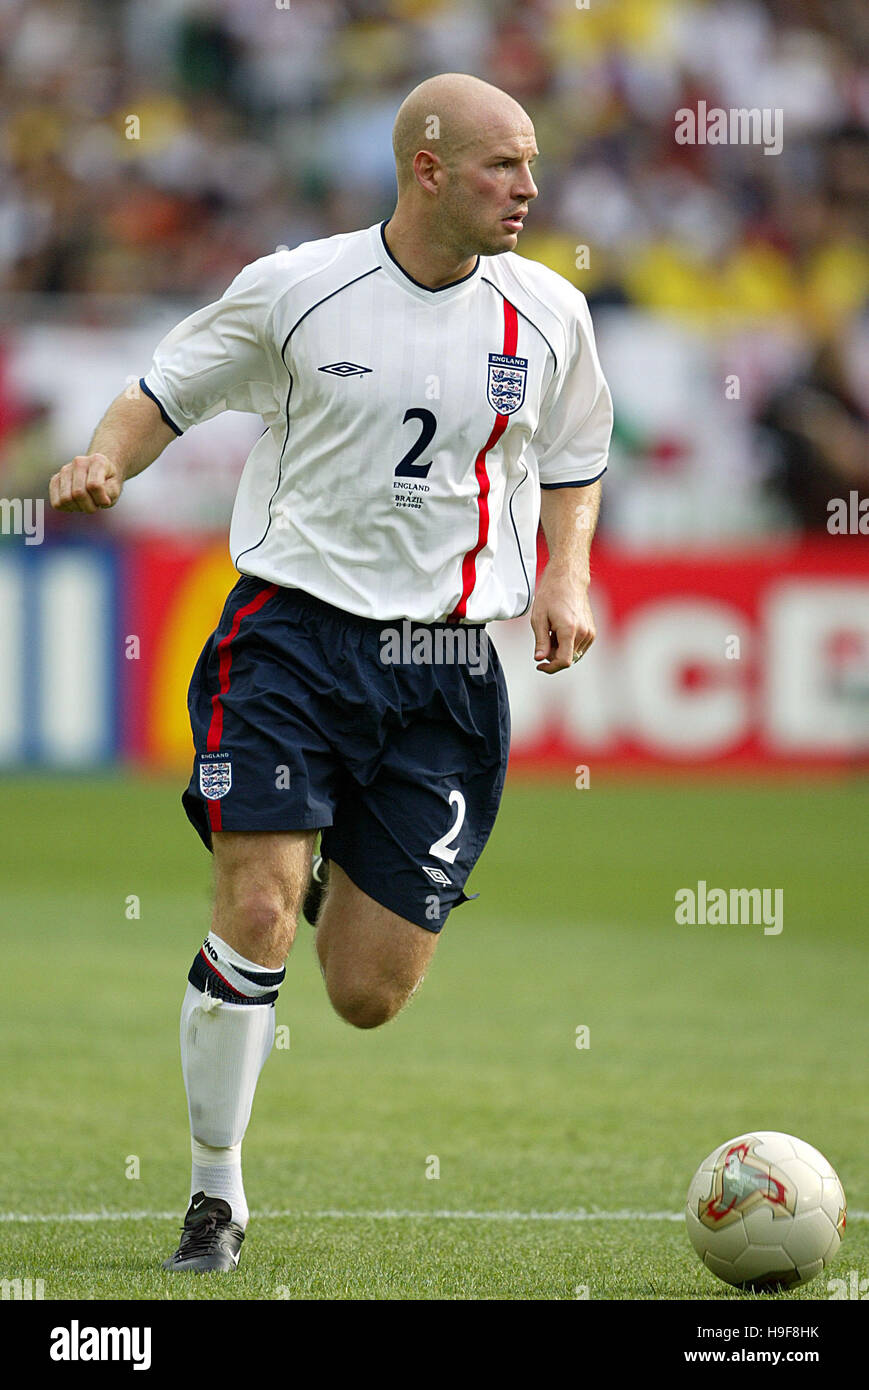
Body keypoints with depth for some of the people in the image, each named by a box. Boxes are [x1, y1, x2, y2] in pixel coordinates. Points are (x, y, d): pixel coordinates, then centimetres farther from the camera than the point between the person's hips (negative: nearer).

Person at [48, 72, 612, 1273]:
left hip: (448, 666, 2)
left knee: (369, 998, -1)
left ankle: (349, 873, 37)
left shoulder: (548, 315, 4)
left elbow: (572, 461, 20)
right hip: (295, 626, -2)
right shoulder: (293, 291, -4)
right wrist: (106, 460, -12)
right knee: (256, 913, -18)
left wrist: (565, 578, 3)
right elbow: (166, 396, 9)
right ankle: (216, 1191, 1)